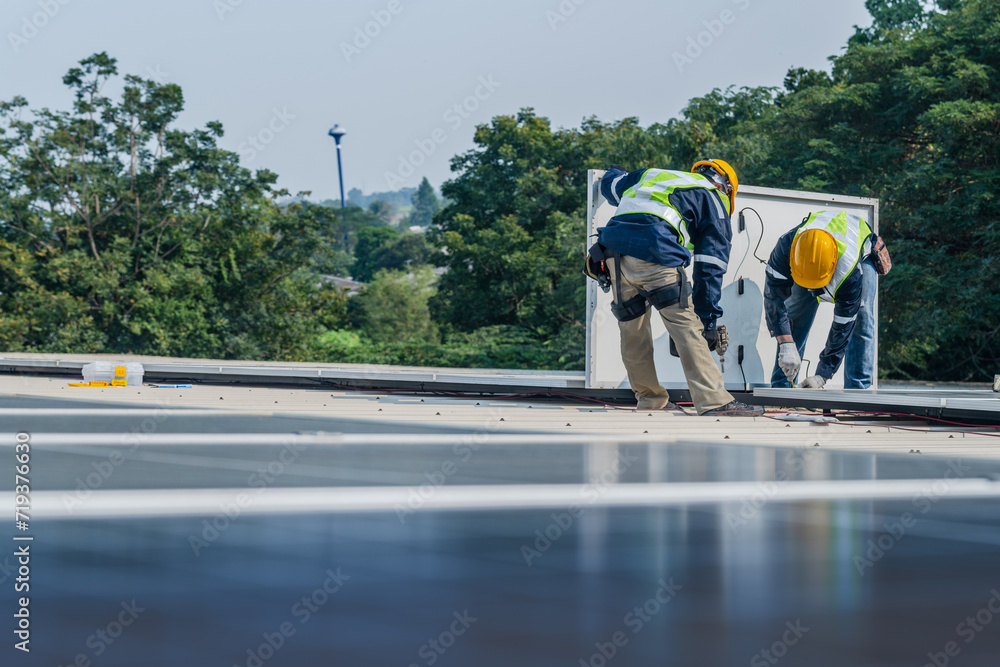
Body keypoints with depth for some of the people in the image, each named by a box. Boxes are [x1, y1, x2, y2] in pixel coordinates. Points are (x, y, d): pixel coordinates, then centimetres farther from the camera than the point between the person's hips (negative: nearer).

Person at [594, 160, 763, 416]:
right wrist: (708, 319, 10)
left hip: (614, 247, 6)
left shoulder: (653, 174, 32)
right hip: (654, 252, -6)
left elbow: (611, 185, 45)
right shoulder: (712, 199, 17)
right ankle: (714, 401, -13)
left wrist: (615, 173, 70)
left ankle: (650, 399, 24)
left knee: (632, 329, 16)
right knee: (686, 326, -6)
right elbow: (710, 267, 10)